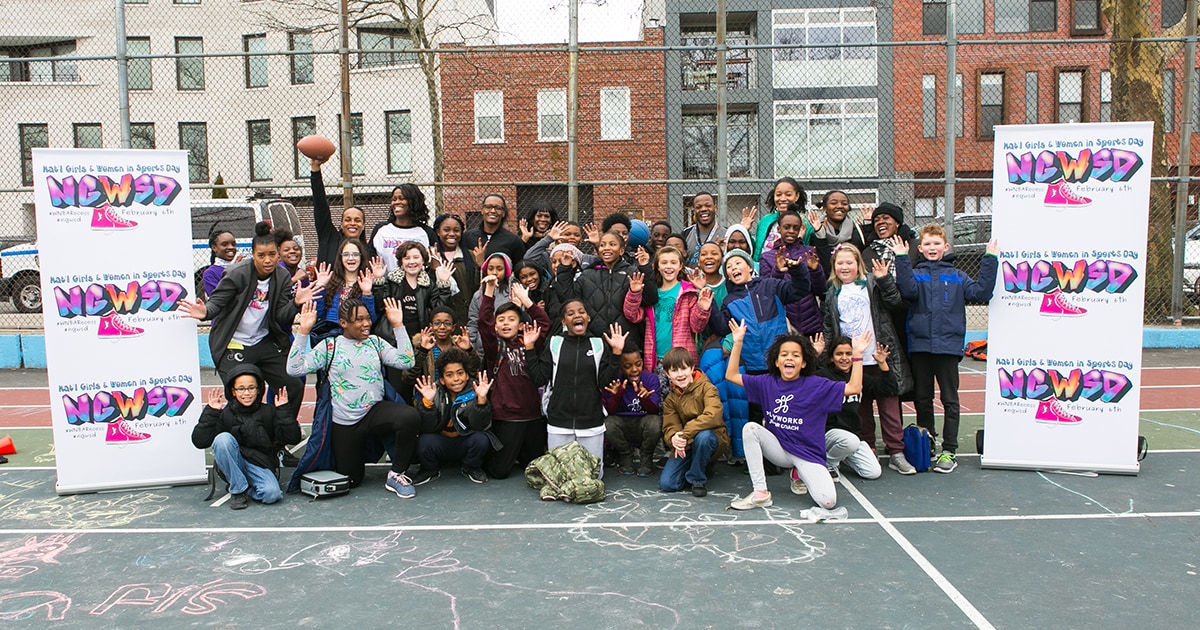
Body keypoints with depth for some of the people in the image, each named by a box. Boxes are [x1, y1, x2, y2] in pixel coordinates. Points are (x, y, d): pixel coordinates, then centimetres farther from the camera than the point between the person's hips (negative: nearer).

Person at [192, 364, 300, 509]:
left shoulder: (269, 412, 0)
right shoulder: (225, 413, -3)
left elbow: (293, 438, -8)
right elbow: (199, 441, -11)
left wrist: (283, 410, -15)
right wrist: (211, 412, -17)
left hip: (260, 465, -1)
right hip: (231, 466, 1)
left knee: (271, 494, -30)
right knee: (223, 438, -28)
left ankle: (248, 490, 7)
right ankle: (238, 490, -14)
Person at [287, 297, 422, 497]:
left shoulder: (375, 342, 5)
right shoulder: (330, 346, -1)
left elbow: (406, 362, -7)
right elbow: (294, 369, -12)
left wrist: (398, 325, -8)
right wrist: (303, 330, -15)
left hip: (376, 411, 1)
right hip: (345, 423, -1)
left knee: (410, 417, -33)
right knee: (350, 480, 9)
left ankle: (396, 475, -14)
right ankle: (359, 452, 45)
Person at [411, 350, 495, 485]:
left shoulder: (473, 392, -11)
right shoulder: (435, 392, -11)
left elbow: (480, 426, -20)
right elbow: (427, 429, -18)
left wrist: (482, 399, -34)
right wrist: (427, 402, -34)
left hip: (465, 445, 0)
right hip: (440, 442, 0)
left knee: (481, 439, -29)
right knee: (425, 442, -30)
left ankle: (471, 468, 4)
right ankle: (431, 470, 5)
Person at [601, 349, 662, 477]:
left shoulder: (651, 379, -12)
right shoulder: (615, 382, -11)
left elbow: (654, 411, -18)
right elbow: (611, 412, -14)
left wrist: (645, 398, -40)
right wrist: (617, 395, -34)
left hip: (644, 422, -1)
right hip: (623, 423, 1)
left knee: (655, 422, -34)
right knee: (607, 424, -31)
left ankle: (646, 458, -1)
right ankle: (625, 454, 3)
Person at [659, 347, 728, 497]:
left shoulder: (706, 387, -10)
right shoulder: (670, 399, 6)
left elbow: (713, 416, -27)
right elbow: (669, 427, -3)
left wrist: (685, 434, -32)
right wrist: (674, 438, -29)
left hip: (712, 440, -4)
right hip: (685, 447, 4)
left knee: (703, 436, -40)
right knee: (666, 484, -14)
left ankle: (698, 479, -14)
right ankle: (698, 466, 16)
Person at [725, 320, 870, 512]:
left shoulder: (816, 385, -6)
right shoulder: (767, 383, 1)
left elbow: (854, 387, -11)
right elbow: (731, 375, 3)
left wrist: (857, 354, -18)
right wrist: (738, 343, -5)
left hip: (809, 454, -2)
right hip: (779, 449, 3)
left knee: (828, 502, -24)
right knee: (750, 428, -25)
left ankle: (801, 474, 13)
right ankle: (760, 493, -19)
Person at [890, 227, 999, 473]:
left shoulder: (956, 276, 9)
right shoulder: (915, 274, 6)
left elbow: (980, 292, -3)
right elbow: (908, 291, -15)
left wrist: (989, 260, -5)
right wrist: (902, 259, -19)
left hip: (948, 345, 0)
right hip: (919, 345, 1)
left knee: (950, 400, 4)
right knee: (922, 399, 11)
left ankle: (949, 451, 10)